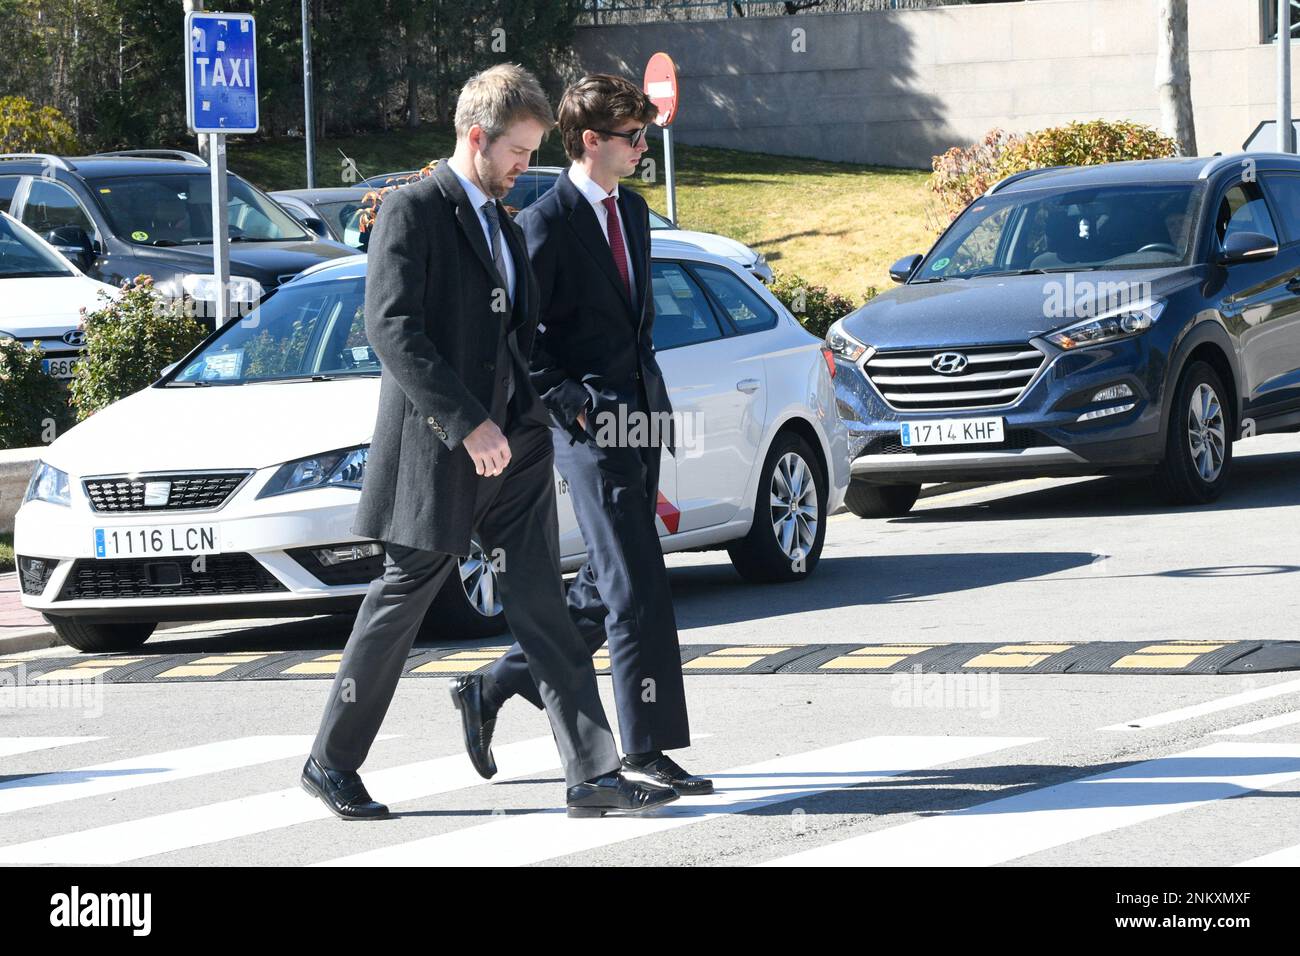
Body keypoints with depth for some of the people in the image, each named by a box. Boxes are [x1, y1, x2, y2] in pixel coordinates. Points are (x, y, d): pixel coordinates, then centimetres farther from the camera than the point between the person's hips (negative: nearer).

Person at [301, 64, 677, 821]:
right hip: (438, 446, -7)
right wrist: (467, 424, -23)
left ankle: (594, 774, -5)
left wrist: (540, 431, 15)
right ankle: (331, 764, 17)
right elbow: (391, 328, -18)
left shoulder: (506, 228, 18)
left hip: (512, 446, 7)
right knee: (400, 603, 3)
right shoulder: (414, 212, -8)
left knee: (544, 607, 0)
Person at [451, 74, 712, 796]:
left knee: (606, 589, 12)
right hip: (591, 428, -8)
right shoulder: (545, 224, -11)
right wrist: (571, 404, -15)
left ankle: (494, 688, 24)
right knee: (637, 588, -8)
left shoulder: (633, 210, 14)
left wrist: (655, 397, 15)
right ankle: (647, 749, -4)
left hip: (639, 421, 8)